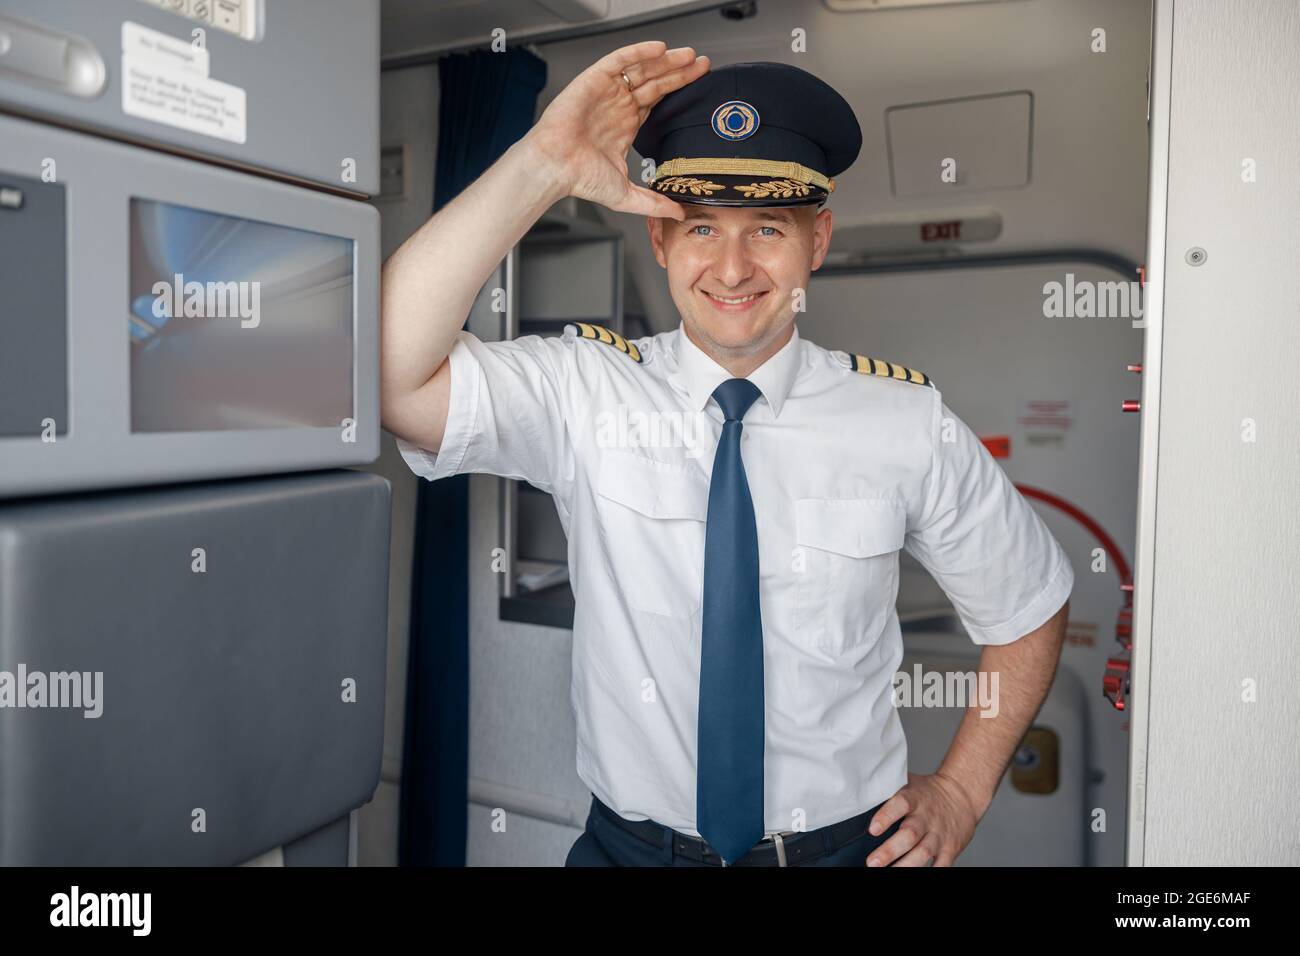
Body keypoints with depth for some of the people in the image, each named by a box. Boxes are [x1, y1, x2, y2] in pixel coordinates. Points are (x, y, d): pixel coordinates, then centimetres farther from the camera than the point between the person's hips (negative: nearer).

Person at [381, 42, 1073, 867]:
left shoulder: (907, 420, -10)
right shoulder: (581, 392, -12)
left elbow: (1031, 606, 3)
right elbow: (388, 373, -29)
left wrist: (962, 788, -2)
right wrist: (541, 170, -30)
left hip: (853, 845, 1)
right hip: (631, 845, 0)